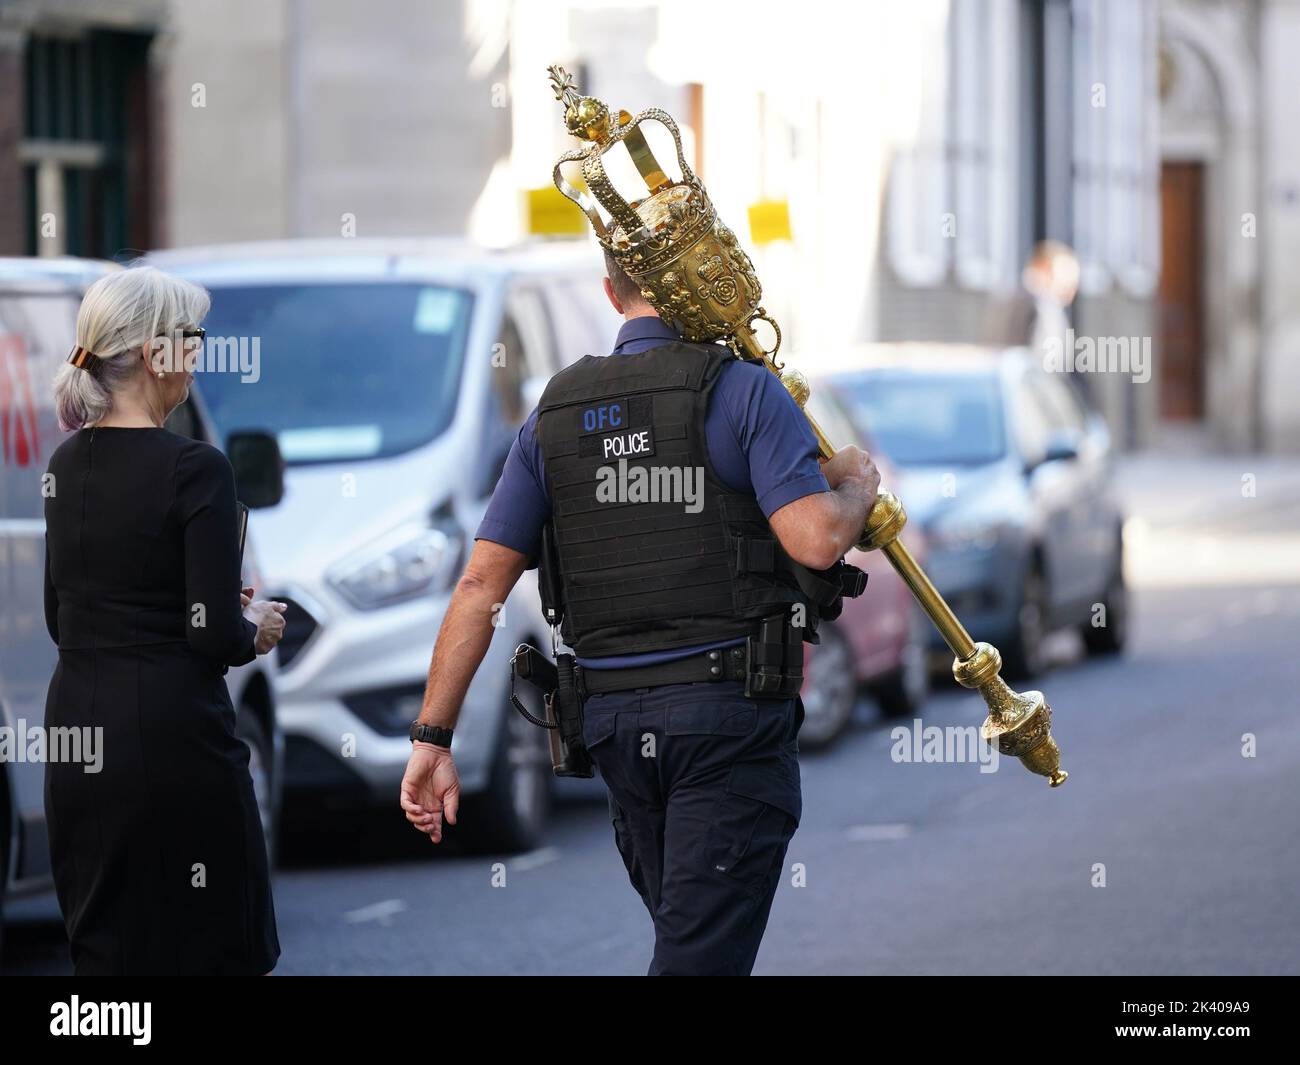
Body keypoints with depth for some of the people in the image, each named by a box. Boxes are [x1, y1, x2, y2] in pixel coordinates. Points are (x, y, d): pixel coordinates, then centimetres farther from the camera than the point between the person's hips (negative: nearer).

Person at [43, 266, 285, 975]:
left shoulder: (67, 463, 8)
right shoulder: (193, 469, -15)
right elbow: (215, 636, -18)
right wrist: (255, 630, 4)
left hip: (76, 725, 7)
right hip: (171, 732, -7)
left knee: (104, 949, 13)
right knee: (215, 949, 3)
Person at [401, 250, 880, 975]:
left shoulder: (555, 414, 11)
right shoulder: (741, 390, -6)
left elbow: (483, 581, 5)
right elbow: (815, 540, -17)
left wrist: (432, 738, 6)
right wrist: (857, 487, 6)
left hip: (613, 719, 6)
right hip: (729, 711, -6)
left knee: (690, 935, 20)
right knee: (700, 955, -8)